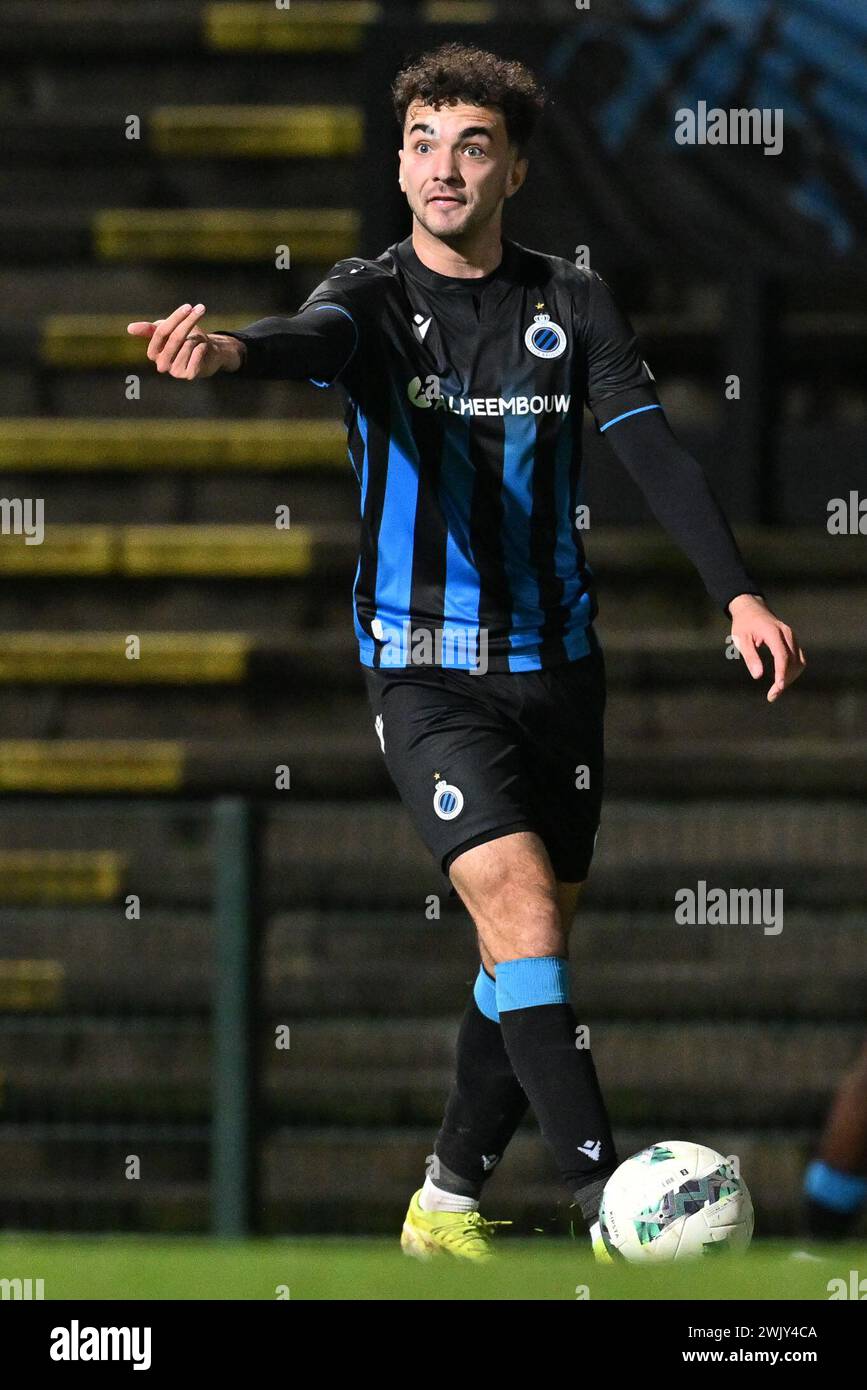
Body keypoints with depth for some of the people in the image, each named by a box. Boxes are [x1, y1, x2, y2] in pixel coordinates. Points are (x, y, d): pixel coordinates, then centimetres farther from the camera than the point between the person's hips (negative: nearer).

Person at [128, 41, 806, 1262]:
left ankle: (449, 1204, 20)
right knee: (521, 906, -19)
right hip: (426, 667, -4)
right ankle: (606, 1201, -22)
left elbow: (654, 451, -2)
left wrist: (738, 591, -14)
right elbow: (315, 339, -27)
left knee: (532, 948, 7)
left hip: (556, 660, 4)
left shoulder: (571, 303, 4)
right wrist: (231, 349, -51)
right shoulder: (375, 296, -4)